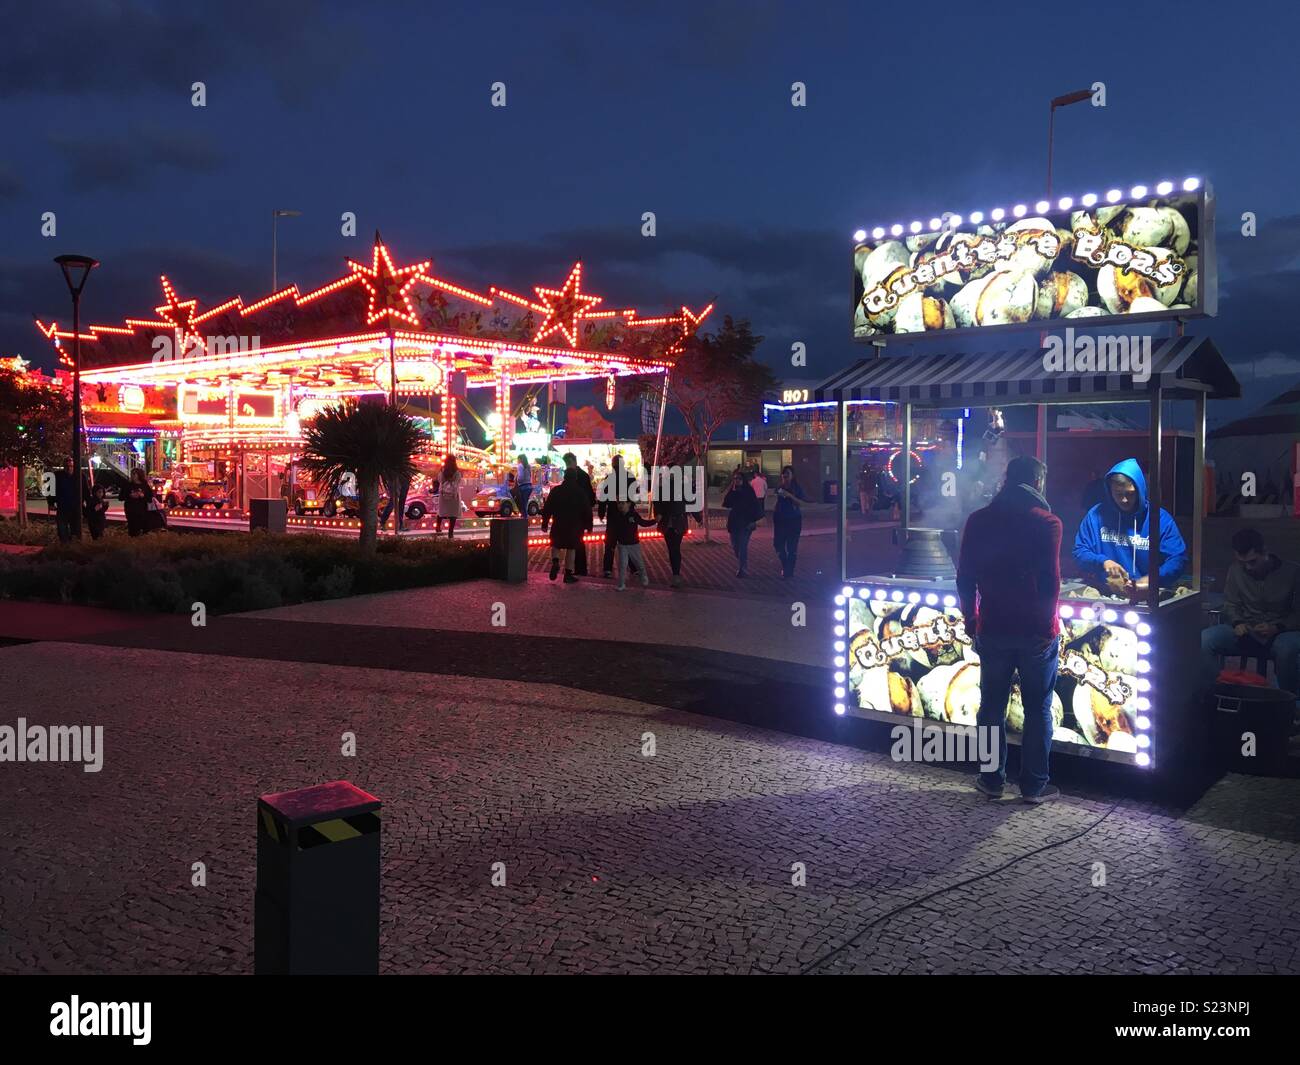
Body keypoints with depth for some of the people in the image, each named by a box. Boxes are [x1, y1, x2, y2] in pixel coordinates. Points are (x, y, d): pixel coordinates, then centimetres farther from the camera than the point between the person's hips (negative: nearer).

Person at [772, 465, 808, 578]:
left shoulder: (797, 488, -4)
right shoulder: (779, 487, 7)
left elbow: (801, 502, -14)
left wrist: (790, 496, -25)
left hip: (794, 519, -4)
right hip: (780, 518, 4)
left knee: (792, 546, -3)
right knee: (778, 543, 1)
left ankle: (789, 570, 4)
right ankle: (785, 566, 22)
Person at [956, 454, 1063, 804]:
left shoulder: (978, 520, 2)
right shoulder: (1047, 523, -10)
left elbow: (965, 577, 3)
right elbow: (1051, 581, -14)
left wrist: (971, 619, 12)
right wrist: (1047, 624, -5)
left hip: (992, 630, 3)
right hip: (1035, 631, -3)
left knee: (992, 706, 13)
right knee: (1037, 710, 8)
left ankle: (992, 779, 20)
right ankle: (1034, 785, 14)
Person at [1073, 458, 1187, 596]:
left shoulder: (1160, 518, 4)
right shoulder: (1097, 515, 6)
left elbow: (1178, 559, 1)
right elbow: (1079, 552, 8)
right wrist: (1102, 562, -12)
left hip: (1147, 595, 0)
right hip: (1104, 596, 0)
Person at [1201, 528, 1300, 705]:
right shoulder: (1236, 570, 3)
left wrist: (1277, 627, -19)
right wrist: (1237, 623, -7)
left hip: (1281, 632, -3)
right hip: (1246, 632, 3)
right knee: (1204, 639, -26)